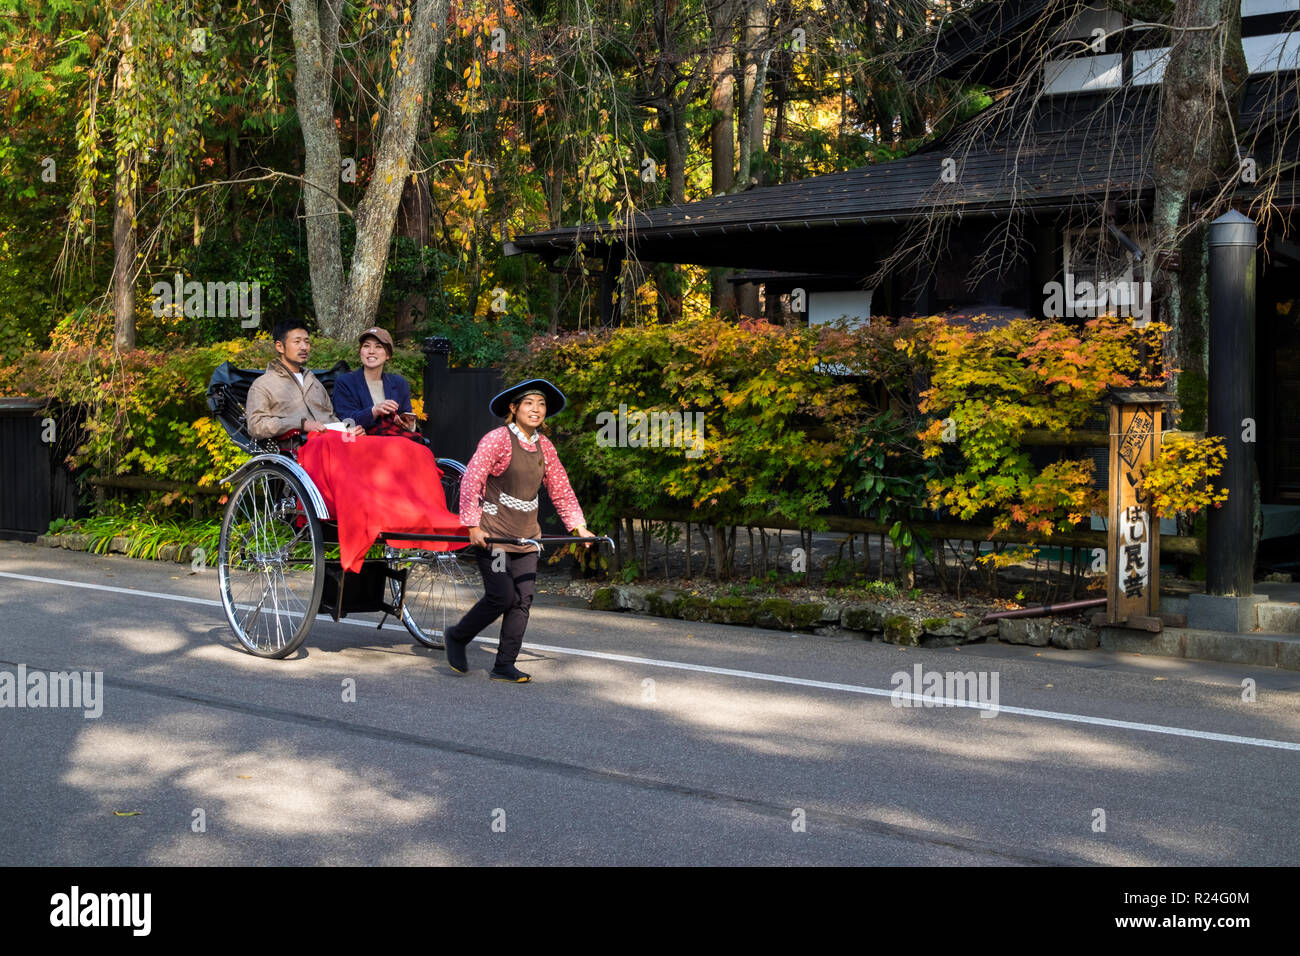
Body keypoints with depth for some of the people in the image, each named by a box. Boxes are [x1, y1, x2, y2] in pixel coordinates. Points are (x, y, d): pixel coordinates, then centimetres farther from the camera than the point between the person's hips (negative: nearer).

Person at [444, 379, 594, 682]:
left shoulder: (544, 446, 9)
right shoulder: (498, 439, -11)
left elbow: (561, 489, 15)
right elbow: (471, 480, -15)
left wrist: (579, 526, 7)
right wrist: (472, 526, -21)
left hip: (526, 534, 6)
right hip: (492, 533, -6)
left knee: (523, 599, 0)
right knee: (502, 595, -12)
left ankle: (504, 666, 8)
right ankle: (457, 637, 13)